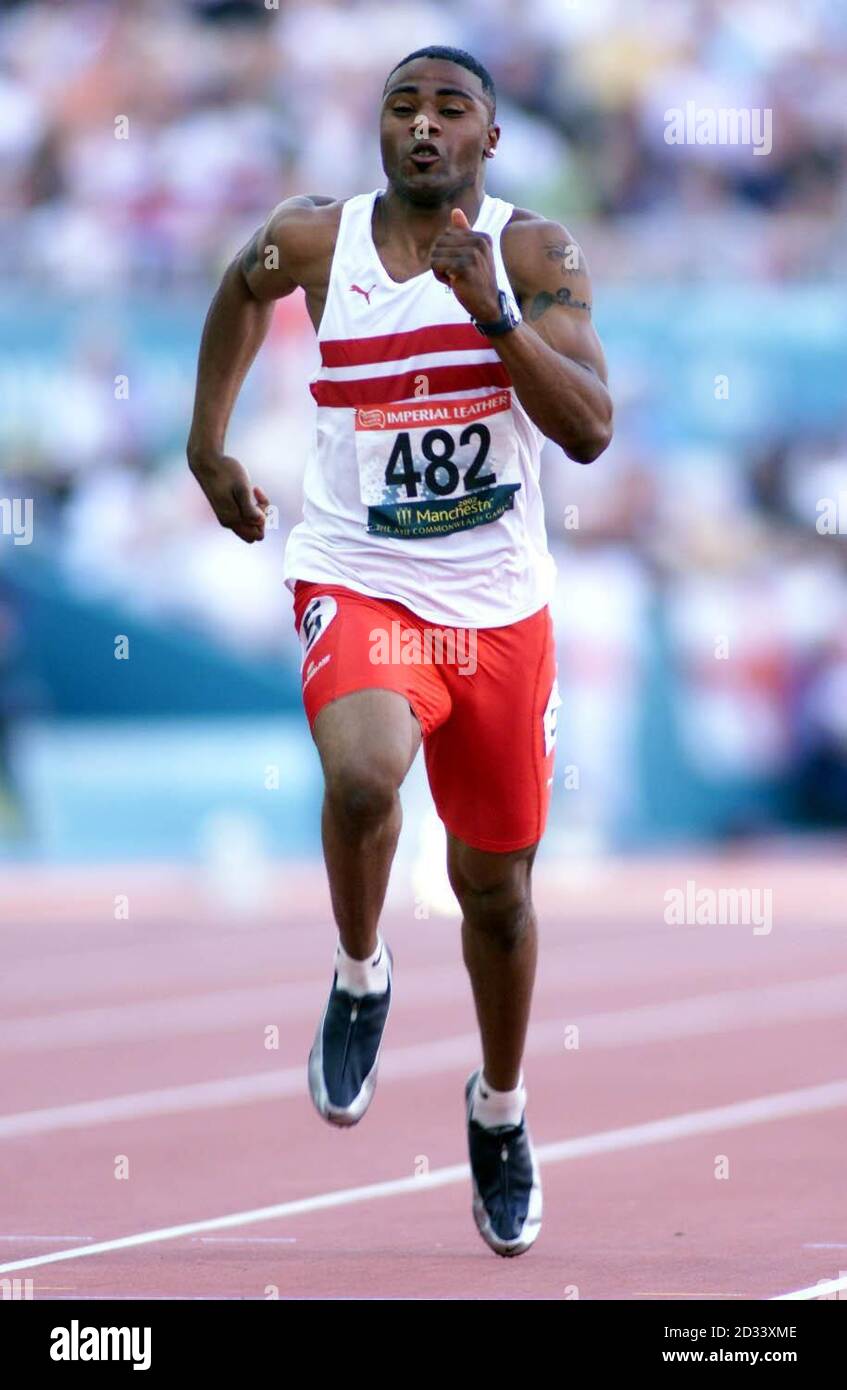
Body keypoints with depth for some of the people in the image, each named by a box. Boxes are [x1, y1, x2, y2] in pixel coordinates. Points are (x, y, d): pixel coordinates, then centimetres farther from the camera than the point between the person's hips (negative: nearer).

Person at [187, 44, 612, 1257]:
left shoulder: (534, 254, -7)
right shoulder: (316, 238, -5)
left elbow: (591, 430, -18)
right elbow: (244, 287, 20)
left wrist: (492, 311, -28)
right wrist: (208, 444, 20)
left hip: (498, 604, 1)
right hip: (358, 582, -1)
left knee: (496, 886, 13)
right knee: (365, 774, -33)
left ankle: (501, 1110, 38)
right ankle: (361, 978, -4)